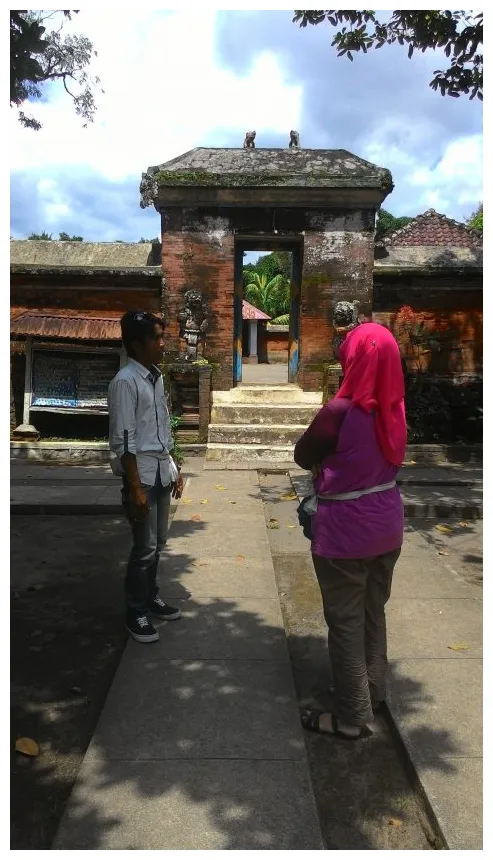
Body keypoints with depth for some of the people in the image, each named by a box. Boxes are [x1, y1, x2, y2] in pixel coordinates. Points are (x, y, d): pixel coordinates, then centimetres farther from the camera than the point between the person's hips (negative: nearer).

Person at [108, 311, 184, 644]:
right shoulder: (125, 382, -17)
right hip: (142, 474, -8)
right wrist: (136, 488, -19)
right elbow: (124, 441, -19)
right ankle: (136, 612, 17)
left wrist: (175, 469, 17)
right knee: (145, 547, 0)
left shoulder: (157, 377, 9)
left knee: (158, 542, 17)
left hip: (162, 472, 8)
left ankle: (151, 597, 34)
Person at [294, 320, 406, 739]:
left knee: (346, 622, 8)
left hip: (346, 529, -7)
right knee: (373, 612, 22)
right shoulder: (394, 409, -2)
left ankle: (353, 716, 22)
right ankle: (373, 692, 40)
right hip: (387, 523, 7)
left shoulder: (340, 412, -23)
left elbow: (302, 456, -7)